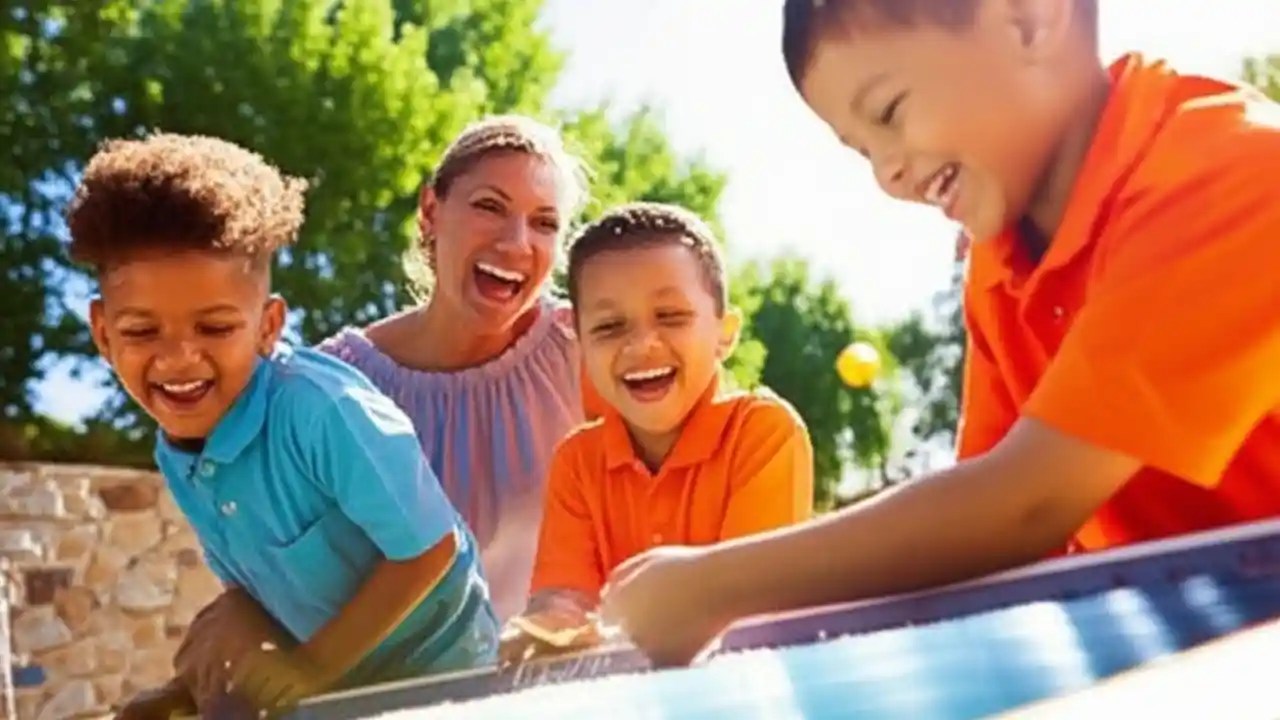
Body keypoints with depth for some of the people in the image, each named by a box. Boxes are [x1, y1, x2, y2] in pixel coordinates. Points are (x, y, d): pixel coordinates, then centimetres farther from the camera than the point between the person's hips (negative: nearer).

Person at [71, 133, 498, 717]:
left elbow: (428, 548, -24)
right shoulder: (175, 459, -6)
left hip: (438, 673, -6)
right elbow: (258, 586, 7)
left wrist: (315, 665, -19)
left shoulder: (320, 408, -30)